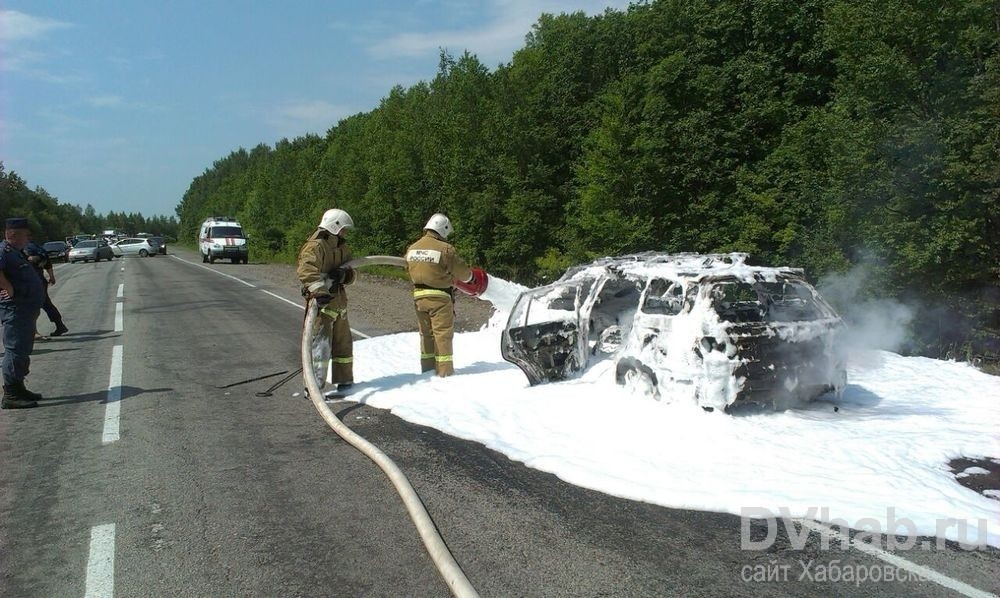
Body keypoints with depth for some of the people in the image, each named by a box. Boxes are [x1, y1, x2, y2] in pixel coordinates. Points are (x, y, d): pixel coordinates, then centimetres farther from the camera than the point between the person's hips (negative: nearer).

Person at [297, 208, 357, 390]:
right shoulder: (315, 246, -12)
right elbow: (306, 270, -28)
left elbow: (352, 274, 12)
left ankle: (344, 380, 32)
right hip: (321, 301, -8)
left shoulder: (342, 248, 16)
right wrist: (319, 291, -42)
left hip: (339, 301, 9)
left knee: (343, 342, 17)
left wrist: (344, 275, -12)